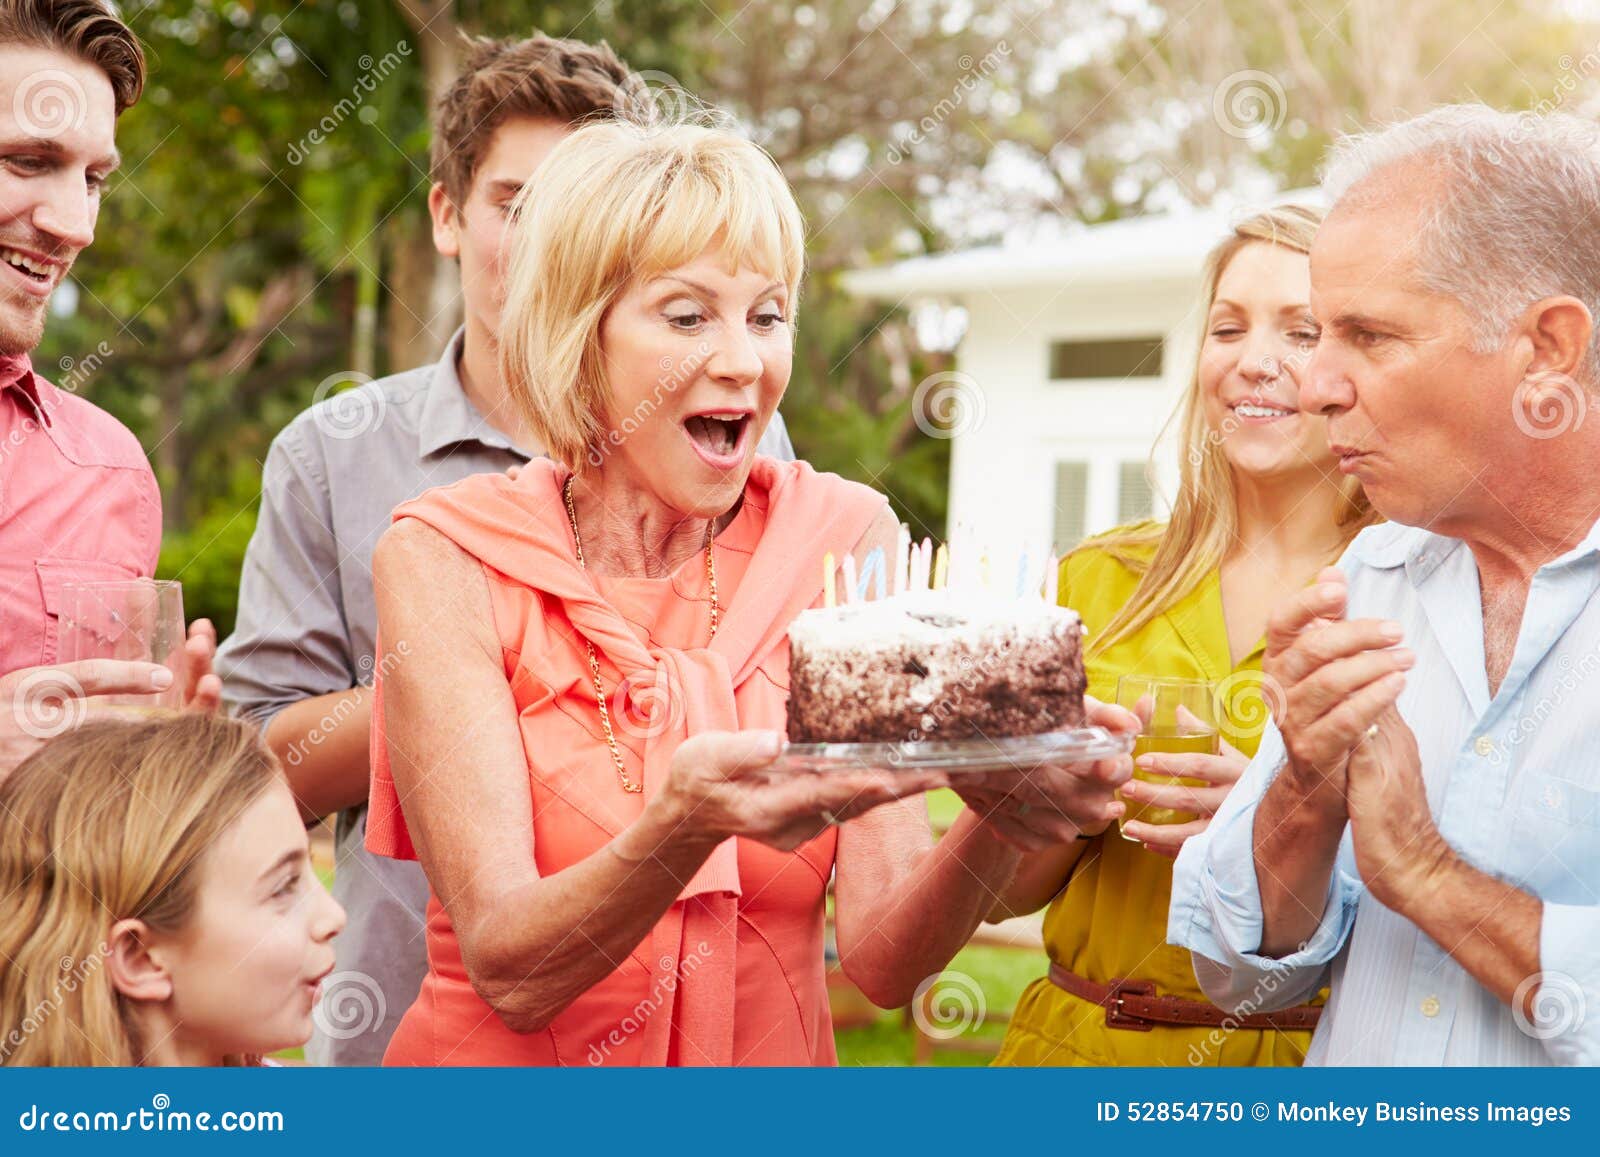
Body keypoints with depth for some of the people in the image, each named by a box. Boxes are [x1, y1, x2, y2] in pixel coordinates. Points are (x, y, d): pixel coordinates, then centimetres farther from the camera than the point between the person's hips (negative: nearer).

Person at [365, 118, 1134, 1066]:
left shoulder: (842, 542, -3)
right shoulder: (448, 561, -8)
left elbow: (884, 959, -9)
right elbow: (507, 970, -16)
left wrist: (997, 826, -26)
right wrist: (685, 824, -31)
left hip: (771, 1057, 1)